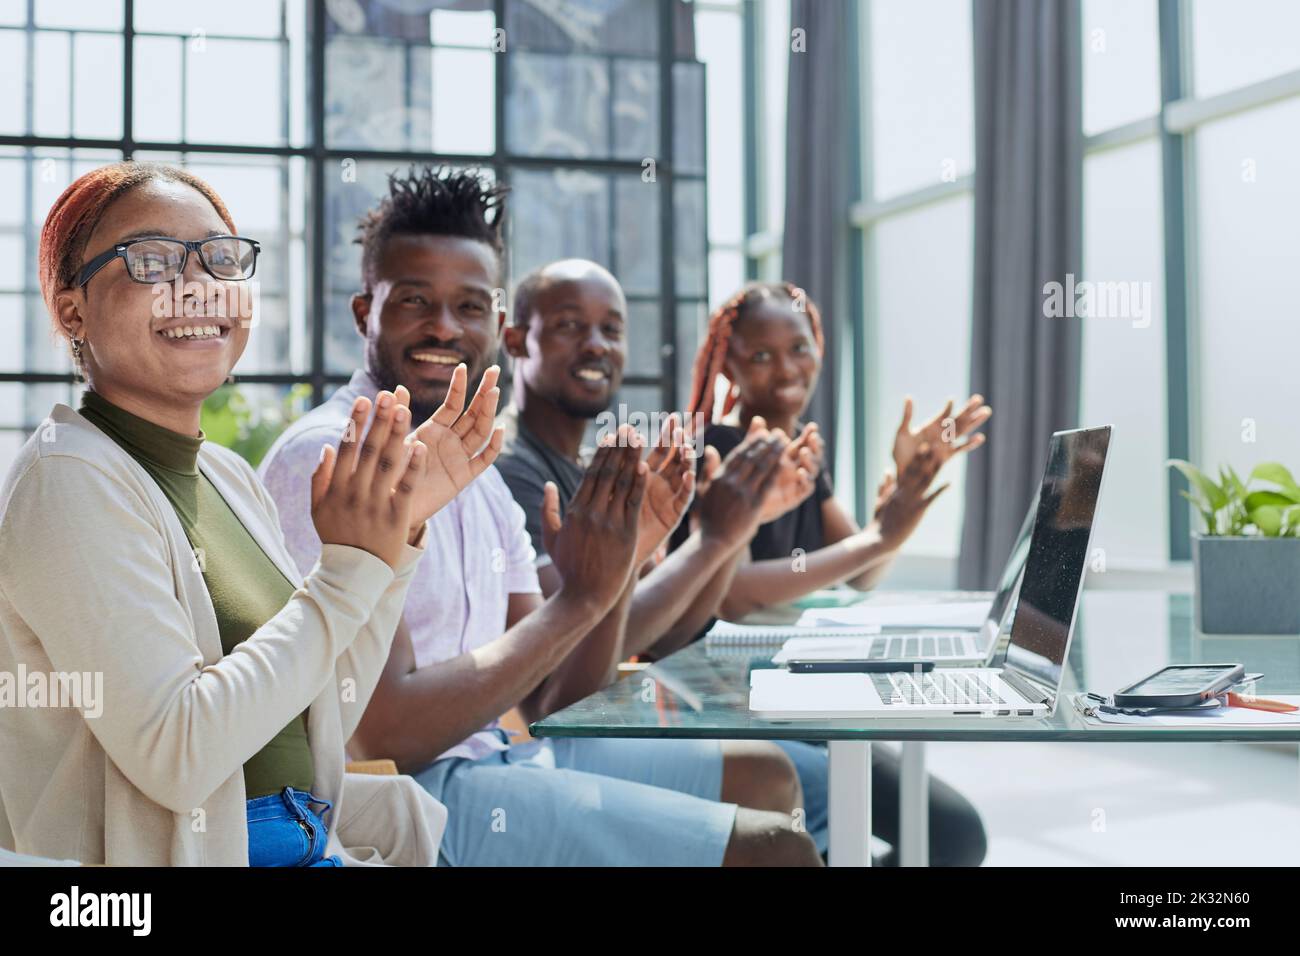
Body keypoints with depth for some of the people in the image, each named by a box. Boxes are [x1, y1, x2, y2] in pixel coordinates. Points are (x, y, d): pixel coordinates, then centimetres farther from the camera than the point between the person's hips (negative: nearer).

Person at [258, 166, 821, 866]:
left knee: (765, 776, 17)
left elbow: (548, 701, 11)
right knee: (777, 850, -12)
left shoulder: (477, 476, 12)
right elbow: (385, 733, -24)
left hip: (485, 758, 9)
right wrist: (577, 599, -18)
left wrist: (623, 559, -5)